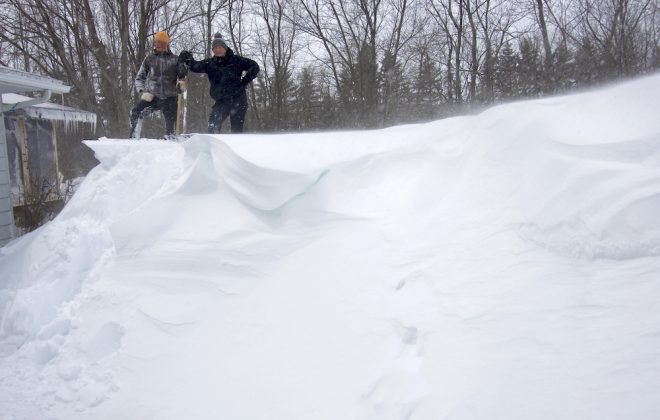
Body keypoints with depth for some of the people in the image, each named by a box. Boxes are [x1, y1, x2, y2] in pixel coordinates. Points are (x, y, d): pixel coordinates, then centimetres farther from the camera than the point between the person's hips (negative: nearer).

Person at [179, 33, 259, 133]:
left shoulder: (235, 60, 1)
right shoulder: (210, 63, 8)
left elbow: (254, 66, 6)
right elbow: (196, 67, -8)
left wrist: (245, 80, -3)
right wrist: (188, 60, -28)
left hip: (238, 99, -3)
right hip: (221, 101, 3)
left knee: (237, 128, -3)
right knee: (213, 125, -9)